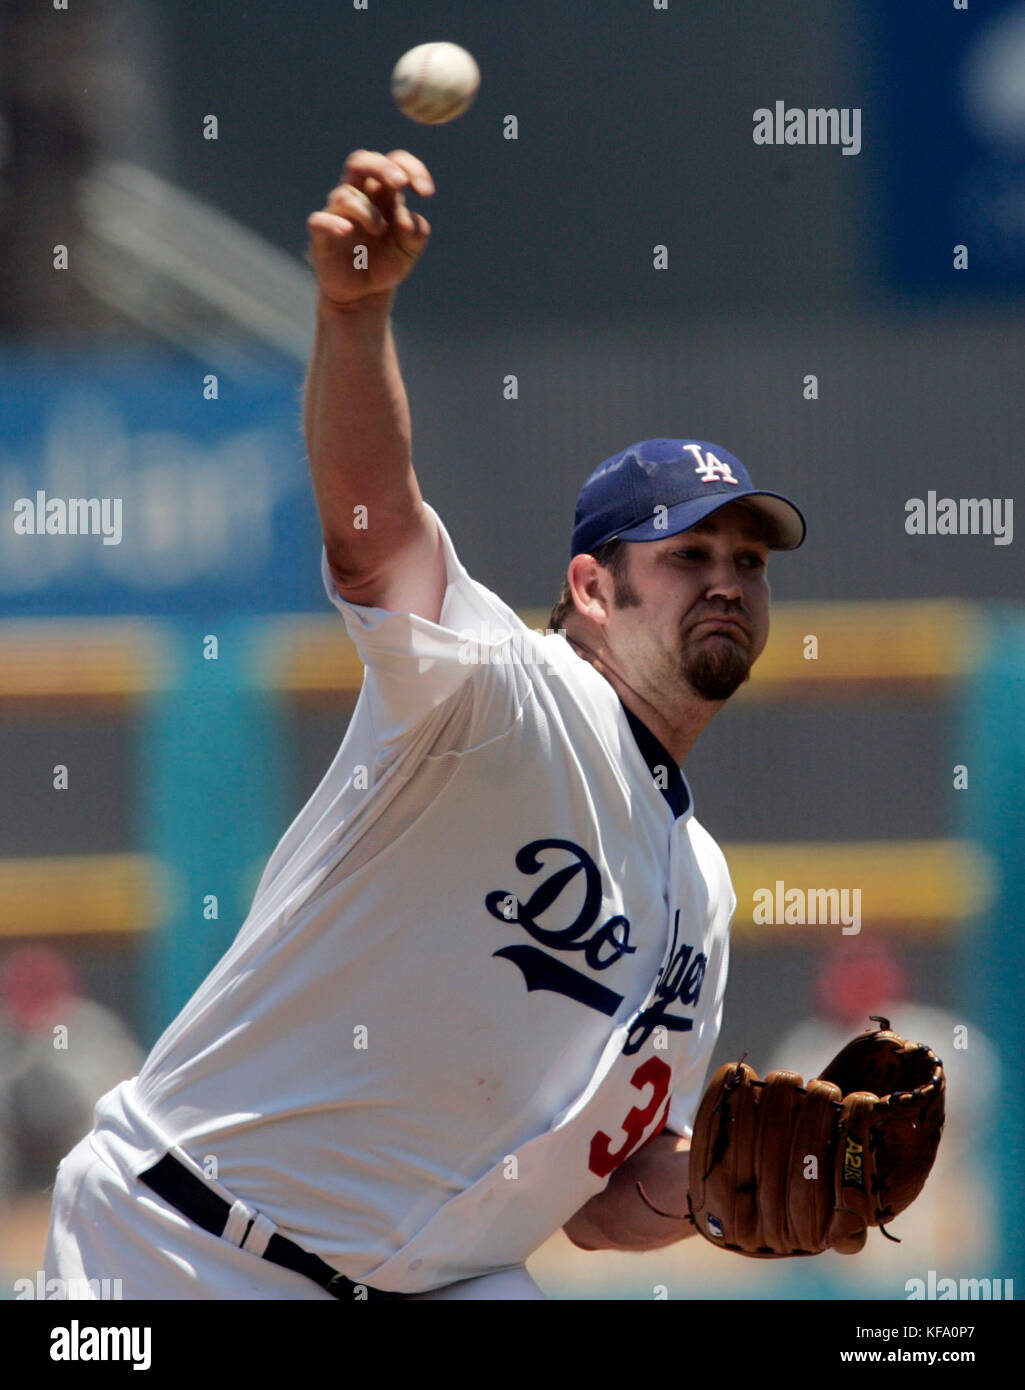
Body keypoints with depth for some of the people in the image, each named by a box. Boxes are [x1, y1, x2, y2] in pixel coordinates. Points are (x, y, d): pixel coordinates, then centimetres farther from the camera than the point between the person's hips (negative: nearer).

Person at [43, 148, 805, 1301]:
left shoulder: (698, 885, 15)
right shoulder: (514, 696, -9)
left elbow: (600, 1202, 20)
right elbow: (372, 517, -30)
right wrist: (355, 307, -48)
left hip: (448, 1282, 7)